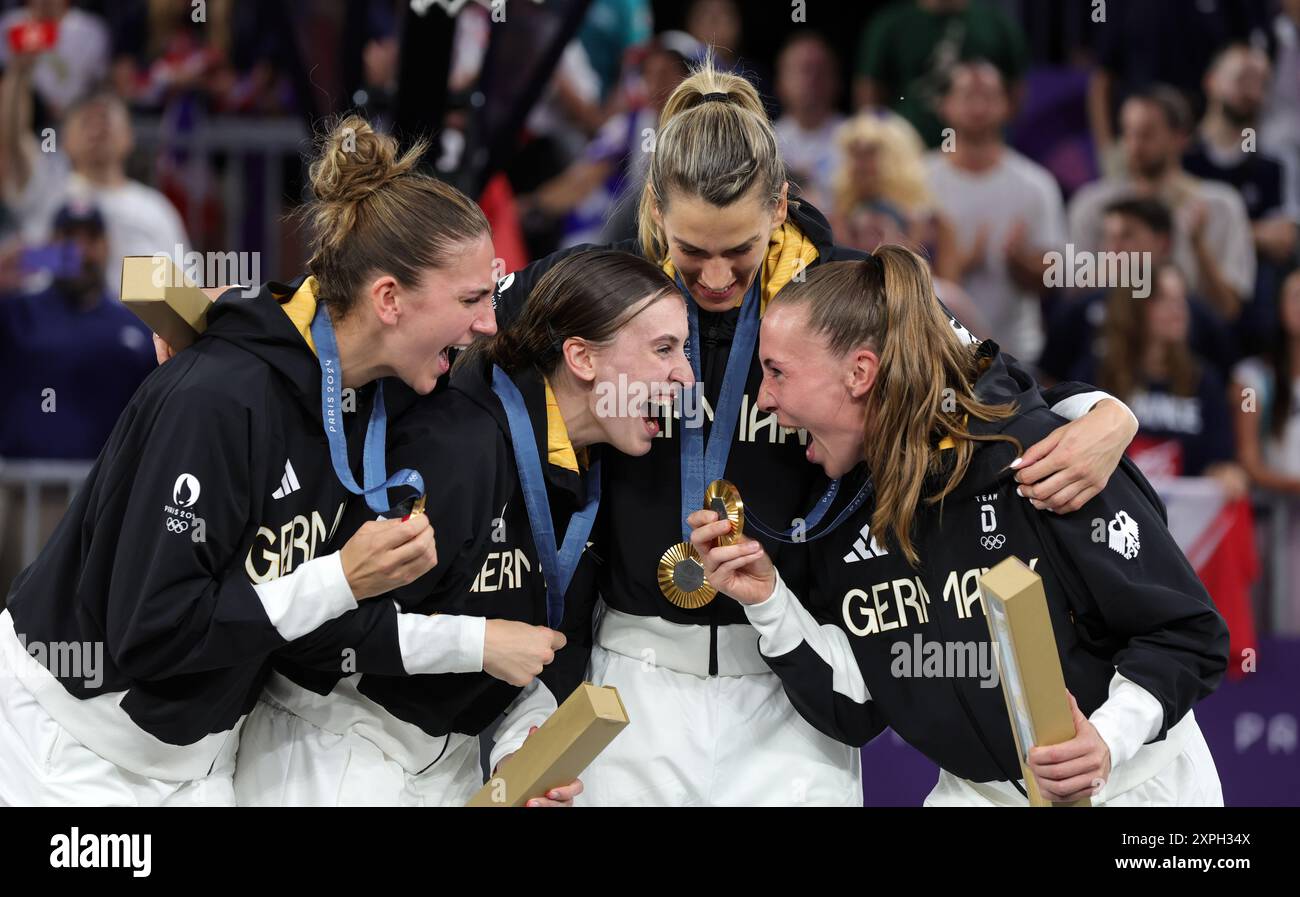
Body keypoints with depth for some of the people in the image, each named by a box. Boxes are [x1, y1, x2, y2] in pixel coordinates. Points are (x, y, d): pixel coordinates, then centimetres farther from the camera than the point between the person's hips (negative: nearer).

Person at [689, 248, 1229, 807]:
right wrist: (769, 604, -11)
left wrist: (1107, 740, -30)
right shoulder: (840, 509, -2)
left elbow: (1188, 634, -16)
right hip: (979, 792, 5)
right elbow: (855, 712, 1)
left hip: (1129, 784, -5)